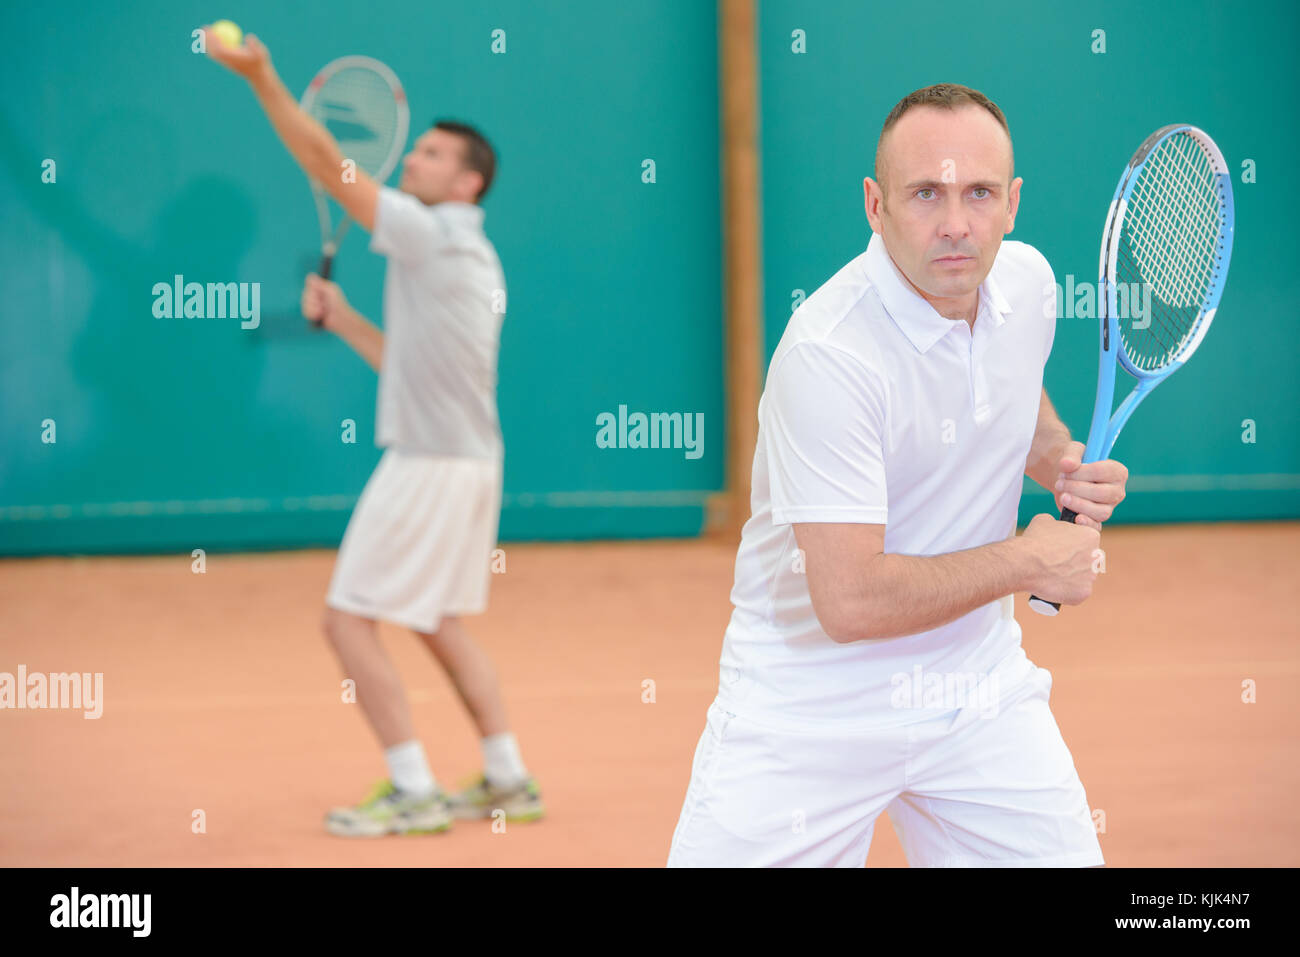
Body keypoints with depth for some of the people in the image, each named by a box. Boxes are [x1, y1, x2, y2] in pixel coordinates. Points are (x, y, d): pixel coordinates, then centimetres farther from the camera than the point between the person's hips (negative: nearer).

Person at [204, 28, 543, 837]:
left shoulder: (435, 233, -10)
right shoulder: (474, 260, 17)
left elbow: (331, 167, -17)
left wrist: (264, 80, -20)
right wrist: (341, 318, 17)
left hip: (430, 464, -10)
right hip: (471, 460, 10)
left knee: (350, 618, -5)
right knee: (440, 622, 20)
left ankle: (414, 793, -5)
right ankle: (507, 779, 20)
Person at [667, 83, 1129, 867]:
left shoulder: (1026, 280, -3)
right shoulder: (828, 353, -26)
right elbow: (850, 600, -30)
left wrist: (1062, 461, 0)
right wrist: (1026, 563, -17)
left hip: (982, 691, 6)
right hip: (812, 707, -6)